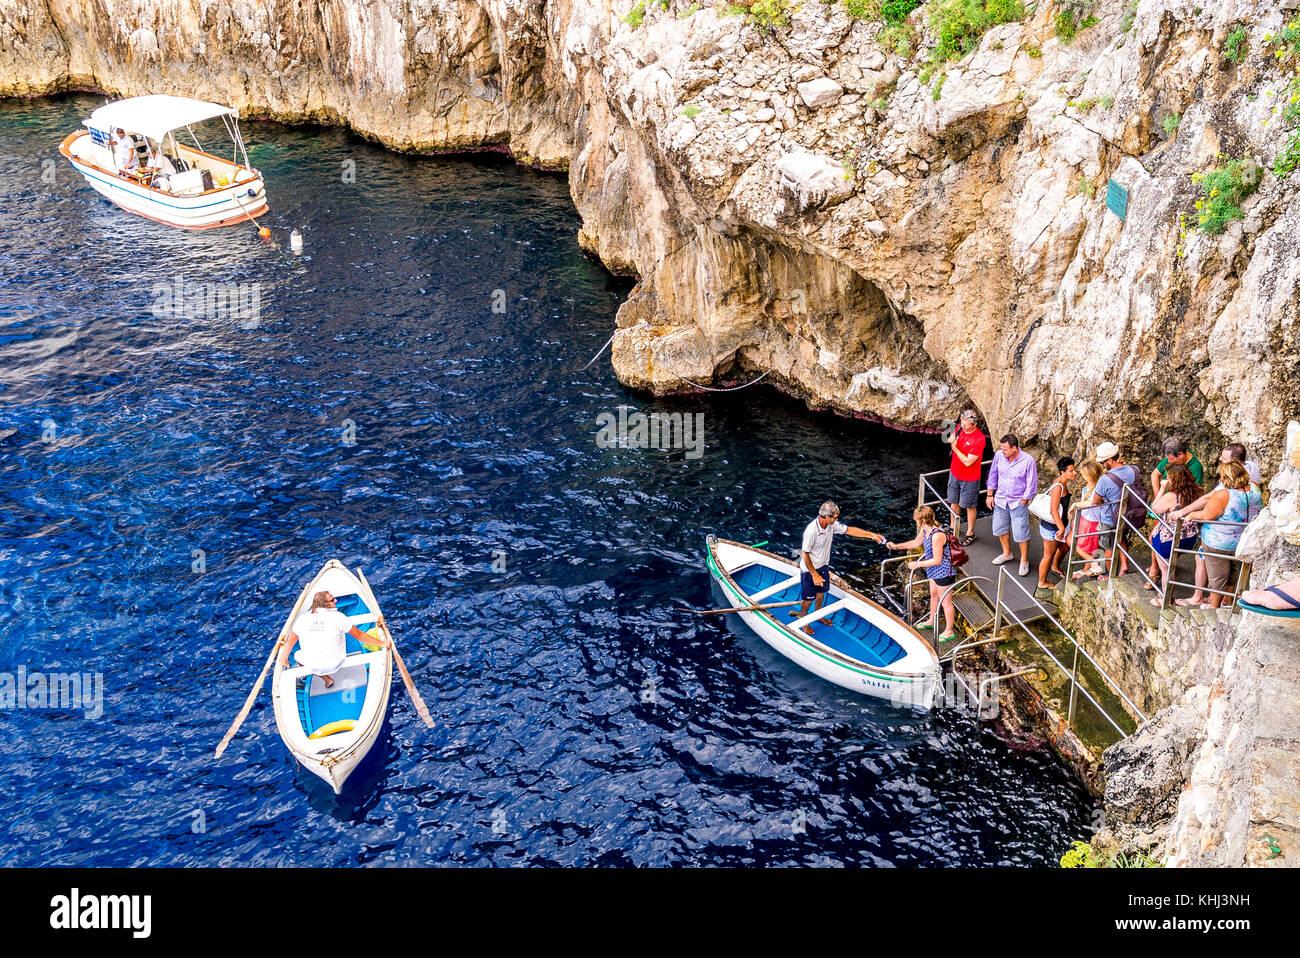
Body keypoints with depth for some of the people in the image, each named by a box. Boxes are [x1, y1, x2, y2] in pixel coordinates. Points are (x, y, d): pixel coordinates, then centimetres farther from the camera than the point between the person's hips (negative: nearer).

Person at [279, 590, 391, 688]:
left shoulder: (302, 618, -7)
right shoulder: (338, 617, -14)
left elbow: (290, 642, 6)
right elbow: (359, 635, -6)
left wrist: (284, 659, 25)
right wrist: (381, 643, 6)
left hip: (313, 667, 0)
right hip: (336, 664, 0)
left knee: (297, 656, 30)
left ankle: (327, 679, 18)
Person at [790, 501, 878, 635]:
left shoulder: (832, 524, -12)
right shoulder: (811, 531, -34)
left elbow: (849, 530, 1)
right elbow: (805, 555, -26)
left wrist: (872, 535, -2)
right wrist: (814, 575, -21)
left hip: (823, 566, 7)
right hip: (809, 569, -7)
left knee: (821, 592, 25)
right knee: (808, 597, 10)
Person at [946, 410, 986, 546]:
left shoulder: (979, 439, -28)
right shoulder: (960, 427, -8)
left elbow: (968, 462, -28)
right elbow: (954, 439, 15)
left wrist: (954, 447, -23)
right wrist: (951, 439, -10)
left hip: (969, 478, -7)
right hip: (955, 473, 7)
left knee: (970, 506, 9)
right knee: (954, 502, 20)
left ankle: (970, 533, 26)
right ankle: (953, 529, 38)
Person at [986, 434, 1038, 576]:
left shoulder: (1028, 461, -21)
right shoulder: (999, 455, -10)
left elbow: (1031, 485, -11)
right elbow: (993, 475, 6)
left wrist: (1023, 502, -8)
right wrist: (990, 495, 9)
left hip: (1018, 502, -4)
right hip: (1000, 500, 5)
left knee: (1021, 533, 0)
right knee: (1000, 528, 19)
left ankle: (1024, 560, 21)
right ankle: (1007, 554, 42)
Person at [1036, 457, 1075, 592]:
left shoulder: (1062, 482, 1)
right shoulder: (1058, 487, -28)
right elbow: (1053, 510, -32)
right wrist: (1061, 529, -32)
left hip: (1059, 524, 10)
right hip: (1051, 527, -10)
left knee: (1065, 547, 28)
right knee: (1049, 555, 7)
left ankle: (1055, 567, 55)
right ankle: (1042, 582, 25)